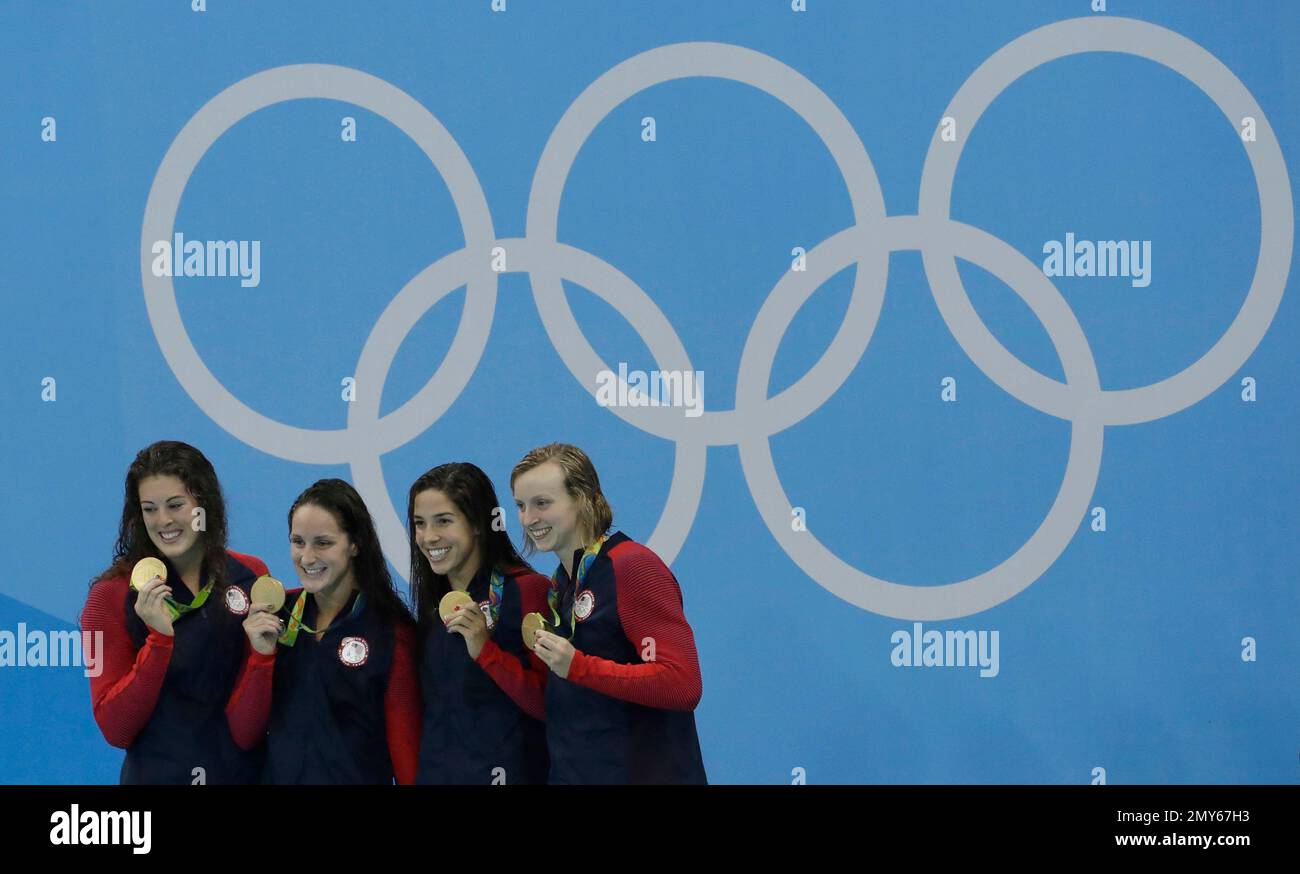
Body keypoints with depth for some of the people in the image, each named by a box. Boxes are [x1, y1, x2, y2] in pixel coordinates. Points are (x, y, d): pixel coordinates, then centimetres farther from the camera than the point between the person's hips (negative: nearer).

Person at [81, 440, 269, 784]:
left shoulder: (251, 575, -4)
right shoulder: (113, 594, -10)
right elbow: (115, 730, -14)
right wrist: (159, 639, -24)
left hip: (246, 771, 3)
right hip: (159, 774, -2)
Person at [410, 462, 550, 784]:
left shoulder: (526, 591, -11)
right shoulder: (433, 600, 8)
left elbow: (548, 705, -16)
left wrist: (485, 651, -23)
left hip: (504, 773, -6)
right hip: (433, 772, 6)